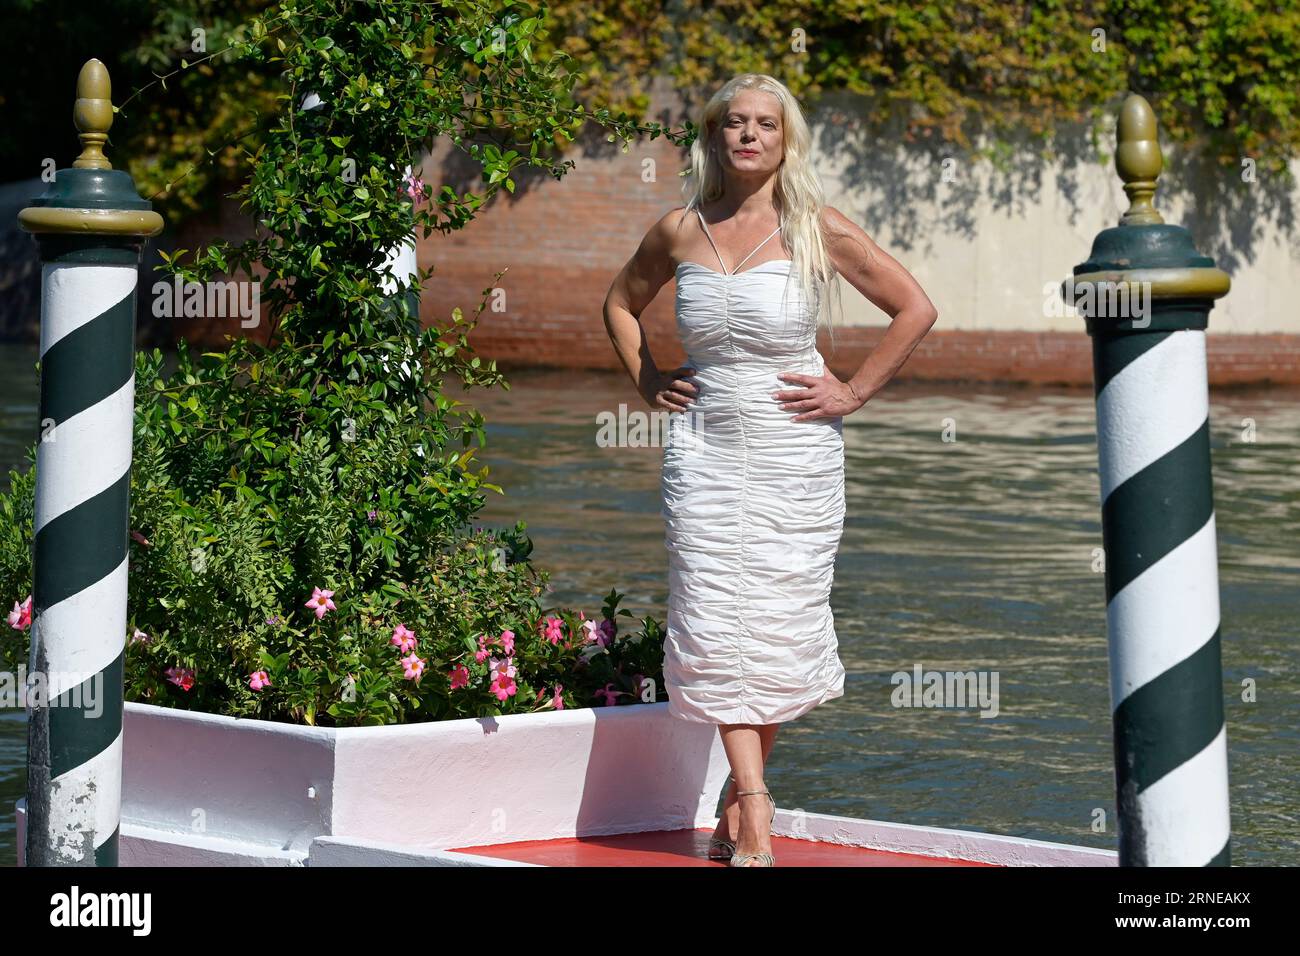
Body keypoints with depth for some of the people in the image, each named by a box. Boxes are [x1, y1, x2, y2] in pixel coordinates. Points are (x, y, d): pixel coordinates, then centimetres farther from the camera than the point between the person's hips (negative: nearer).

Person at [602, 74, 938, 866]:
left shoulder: (818, 230, -3)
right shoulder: (679, 232, 5)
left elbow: (916, 309, 0)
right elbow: (622, 303, 24)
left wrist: (854, 393, -3)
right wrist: (648, 381, 11)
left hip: (794, 452, -2)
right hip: (704, 447, 2)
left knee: (779, 621, 2)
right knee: (715, 622, -6)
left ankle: (743, 794, 19)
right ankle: (755, 814, -5)